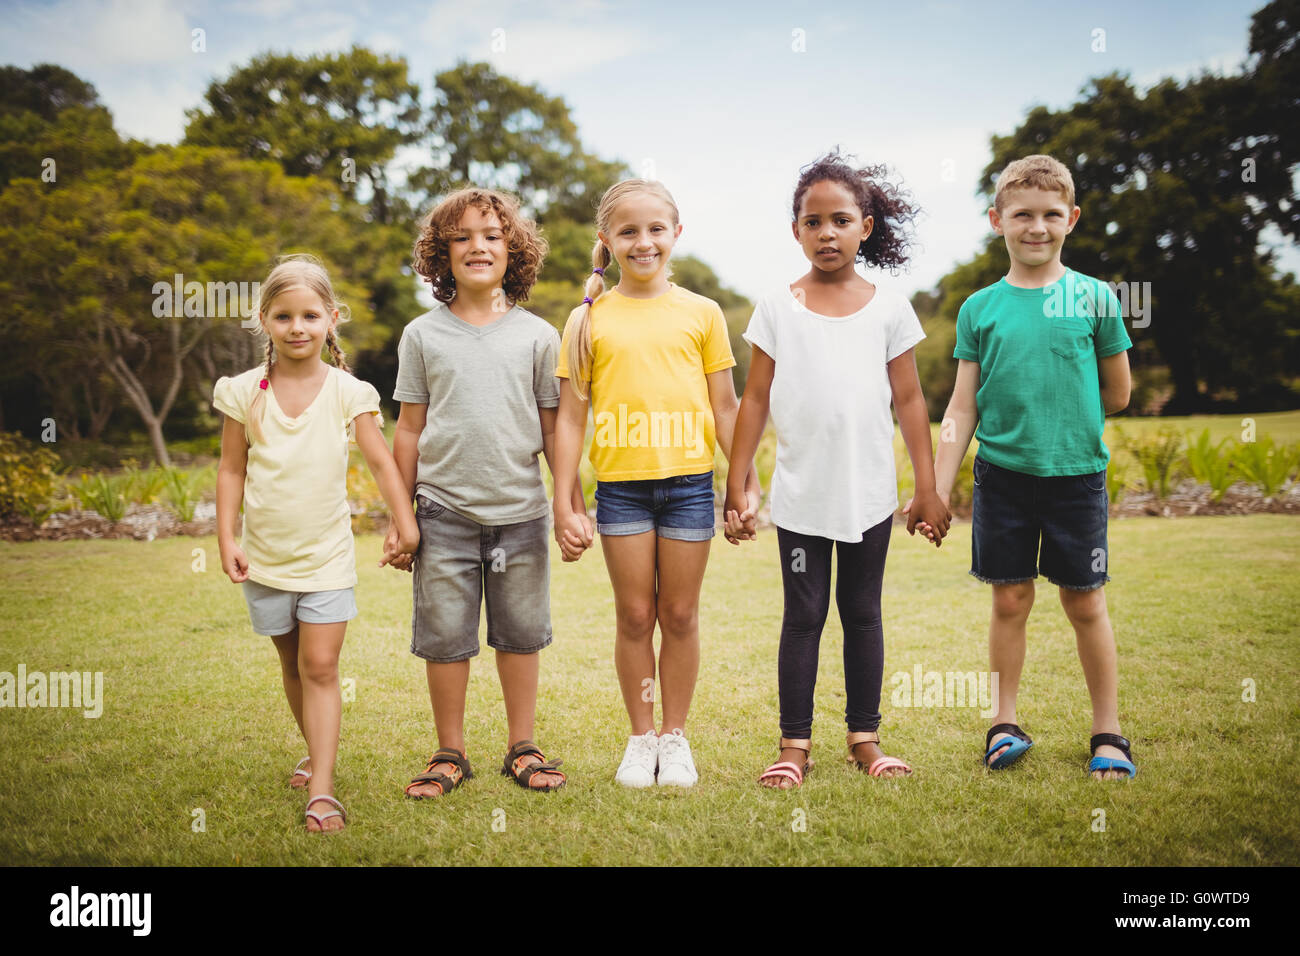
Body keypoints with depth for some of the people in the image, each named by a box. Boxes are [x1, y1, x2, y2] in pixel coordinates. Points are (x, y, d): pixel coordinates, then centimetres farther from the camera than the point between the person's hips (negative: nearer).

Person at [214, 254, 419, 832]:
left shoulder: (347, 393, -6)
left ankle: (321, 792, -10)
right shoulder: (245, 393, -3)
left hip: (326, 554, -2)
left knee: (321, 667, -8)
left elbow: (380, 459, -5)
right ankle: (317, 754, 36)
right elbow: (232, 469, 2)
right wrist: (226, 537, -3)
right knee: (292, 664, 16)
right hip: (265, 555, 2)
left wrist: (404, 522, -9)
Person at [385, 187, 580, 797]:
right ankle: (450, 754, 19)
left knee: (520, 634, 8)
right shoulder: (422, 336, 4)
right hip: (443, 511, 0)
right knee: (444, 636, 4)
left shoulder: (537, 335, 4)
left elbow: (554, 429, 8)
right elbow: (409, 431, 7)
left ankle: (522, 748, 23)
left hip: (520, 511, 1)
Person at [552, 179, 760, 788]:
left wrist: (746, 485, 5)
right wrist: (564, 504, -1)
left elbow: (725, 407, 9)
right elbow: (571, 417, 3)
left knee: (680, 614, 8)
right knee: (634, 616, 6)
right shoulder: (589, 319, 4)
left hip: (689, 481, 0)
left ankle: (675, 736, 21)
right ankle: (641, 738, 20)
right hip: (620, 485, 0)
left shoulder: (700, 313, 6)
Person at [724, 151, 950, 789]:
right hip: (800, 494, -1)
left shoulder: (888, 308, 2)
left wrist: (928, 488, 3)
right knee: (803, 616, 4)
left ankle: (864, 737, 20)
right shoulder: (777, 308, 0)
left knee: (863, 613, 10)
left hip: (869, 492, 1)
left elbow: (909, 400, 5)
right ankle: (795, 743, 11)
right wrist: (736, 487, 0)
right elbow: (755, 400, 2)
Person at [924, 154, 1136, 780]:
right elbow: (963, 408, 3)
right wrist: (937, 488, -1)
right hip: (1002, 474, 1)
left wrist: (1062, 419, 10)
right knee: (1010, 599, 7)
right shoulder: (980, 308, 2)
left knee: (1085, 603, 6)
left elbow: (1116, 393, 8)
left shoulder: (1095, 297, -1)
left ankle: (1108, 734, 18)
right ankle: (1005, 724, 21)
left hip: (1076, 473, -1)